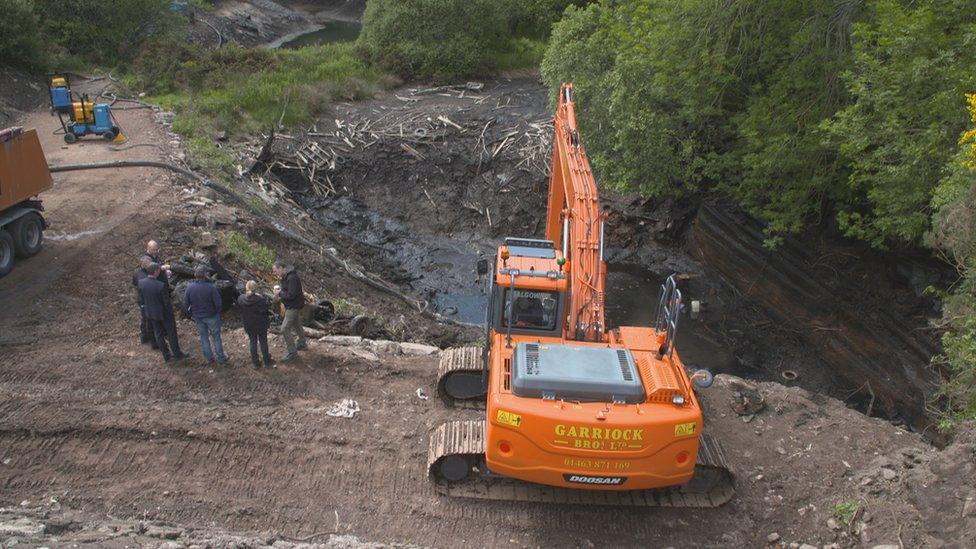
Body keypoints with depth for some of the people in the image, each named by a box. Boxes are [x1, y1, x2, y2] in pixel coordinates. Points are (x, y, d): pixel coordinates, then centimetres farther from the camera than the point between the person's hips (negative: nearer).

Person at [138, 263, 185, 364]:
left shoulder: (141, 283, -14)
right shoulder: (161, 286, -31)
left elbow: (141, 298, 2)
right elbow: (167, 302, -22)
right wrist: (171, 313, -5)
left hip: (151, 313, 6)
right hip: (164, 313, -6)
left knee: (159, 334, 19)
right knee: (171, 333, 15)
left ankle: (167, 356, 31)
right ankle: (177, 354, 30)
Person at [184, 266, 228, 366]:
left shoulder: (189, 287, -16)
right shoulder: (210, 287, -26)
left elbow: (185, 304, -6)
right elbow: (218, 303, -20)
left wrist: (190, 314, 11)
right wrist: (217, 312, 2)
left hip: (197, 317, 3)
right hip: (211, 316, -3)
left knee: (203, 336, 20)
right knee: (216, 336, 13)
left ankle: (209, 358, 32)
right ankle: (221, 359, 24)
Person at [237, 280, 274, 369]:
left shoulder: (240, 299, -13)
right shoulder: (261, 299, -22)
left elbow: (240, 312, -1)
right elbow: (265, 312, -13)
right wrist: (268, 322, 1)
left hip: (248, 326, 2)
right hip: (261, 325, -2)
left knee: (253, 342, 16)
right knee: (263, 342, 13)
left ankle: (256, 363, 25)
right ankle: (267, 362, 24)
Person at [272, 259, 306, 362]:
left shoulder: (292, 278, -29)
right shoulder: (285, 276, 4)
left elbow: (291, 295, -32)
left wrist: (280, 293, -19)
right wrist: (279, 289, -2)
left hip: (294, 307, -10)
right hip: (292, 306, 10)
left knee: (285, 329, -7)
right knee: (296, 325, 25)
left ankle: (292, 352, 4)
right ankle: (302, 344, 43)